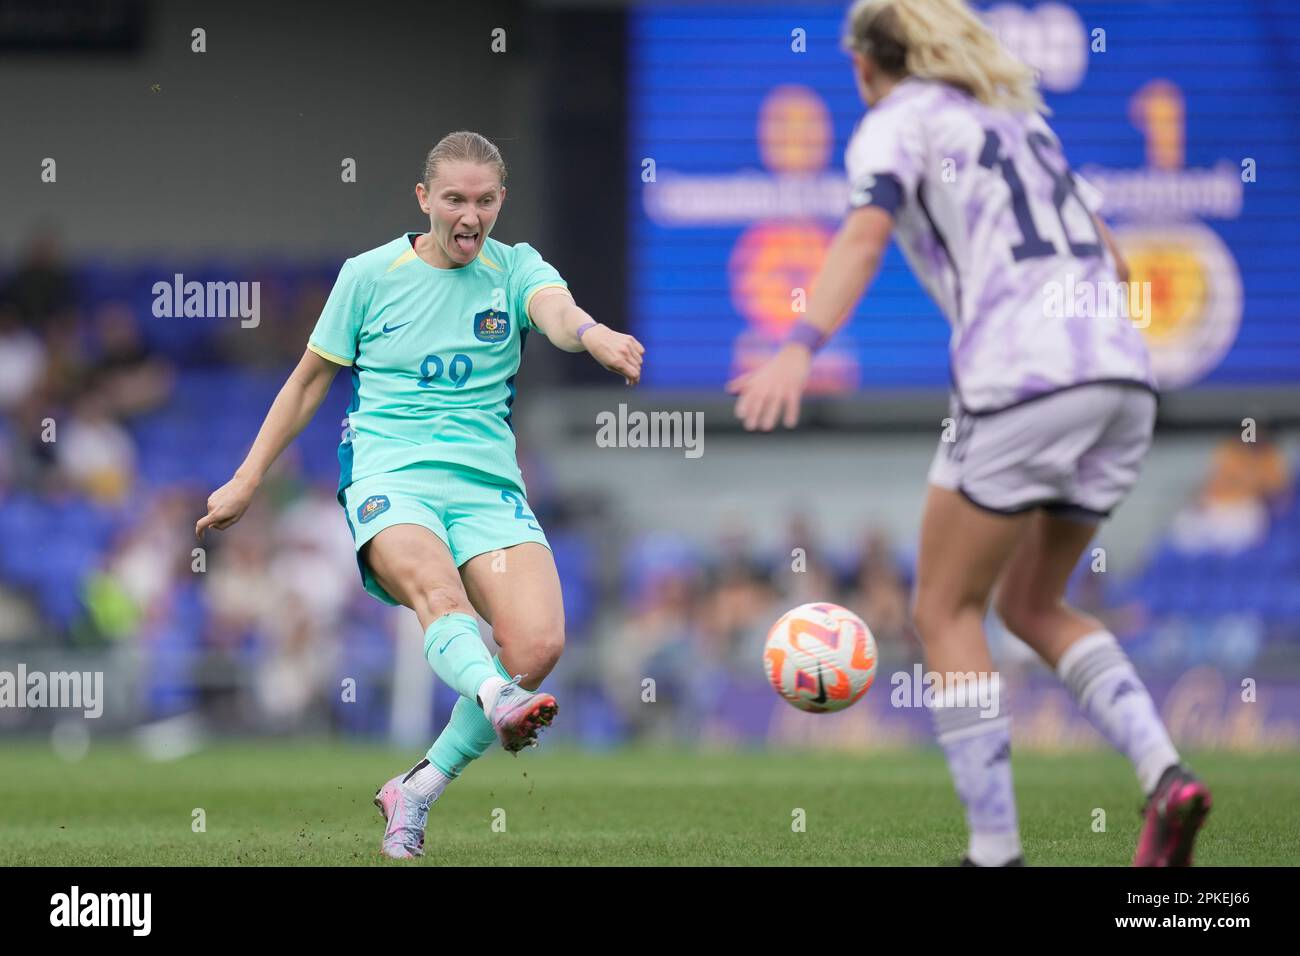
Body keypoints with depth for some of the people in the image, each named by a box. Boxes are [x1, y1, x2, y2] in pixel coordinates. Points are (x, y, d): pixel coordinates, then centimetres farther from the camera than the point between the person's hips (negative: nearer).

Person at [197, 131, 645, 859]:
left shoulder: (515, 269, 8)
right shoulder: (369, 275, 8)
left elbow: (555, 309, -16)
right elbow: (310, 379, 19)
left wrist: (590, 333, -42)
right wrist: (245, 483, 20)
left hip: (489, 484, 2)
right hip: (389, 477, -2)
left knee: (540, 641, -22)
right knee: (435, 586, -36)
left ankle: (418, 791, -6)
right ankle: (497, 700, -67)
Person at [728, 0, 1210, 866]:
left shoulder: (898, 122, 6)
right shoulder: (1021, 117, 27)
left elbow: (865, 235, -15)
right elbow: (1111, 261, 30)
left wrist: (800, 349, -28)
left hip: (1021, 380, -7)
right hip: (1122, 378, 7)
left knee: (947, 610, 7)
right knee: (1032, 604, 20)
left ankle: (995, 850, 0)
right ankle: (1164, 775, -2)